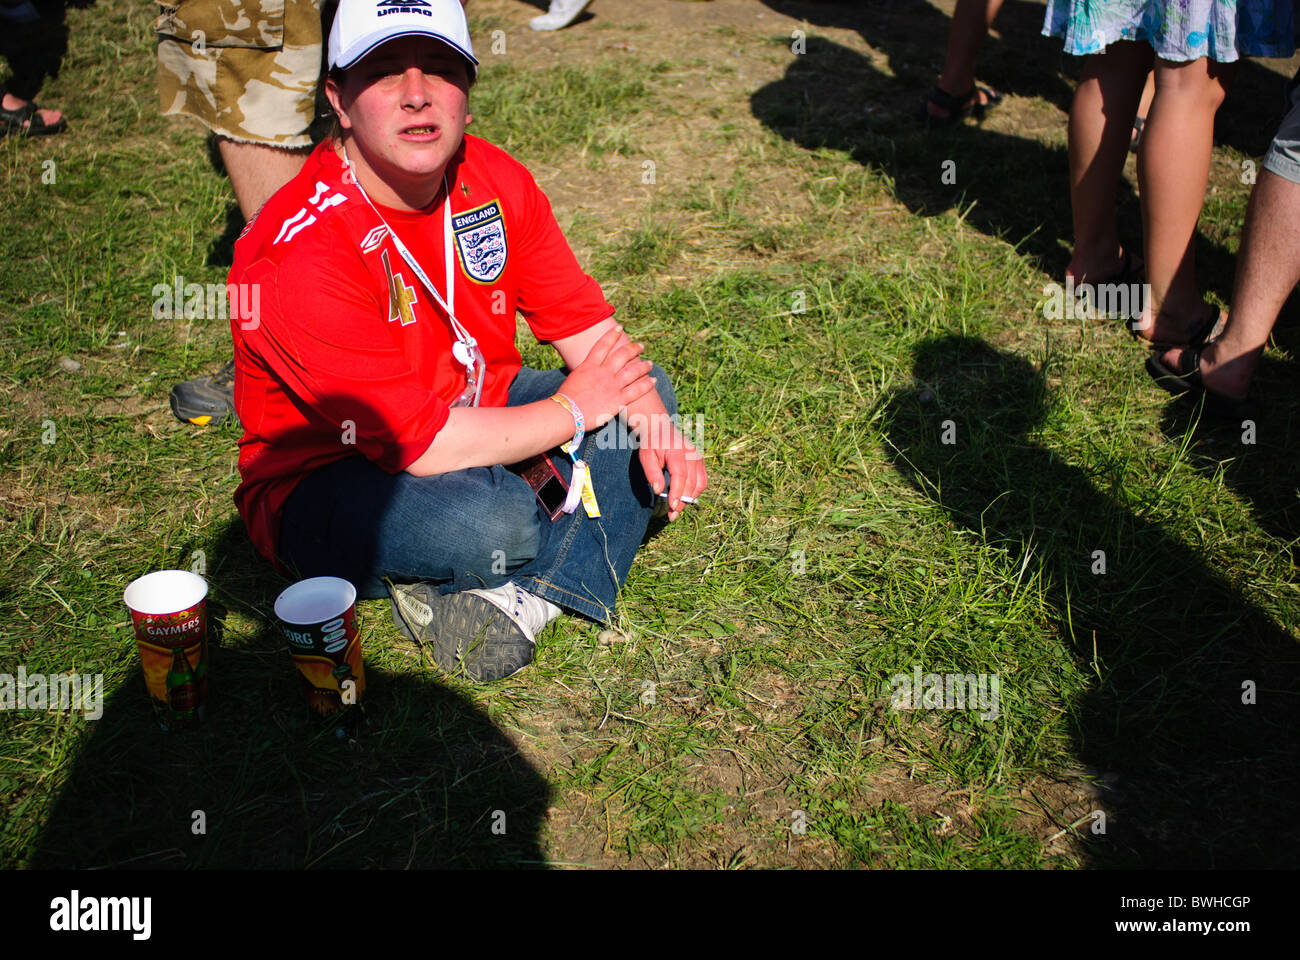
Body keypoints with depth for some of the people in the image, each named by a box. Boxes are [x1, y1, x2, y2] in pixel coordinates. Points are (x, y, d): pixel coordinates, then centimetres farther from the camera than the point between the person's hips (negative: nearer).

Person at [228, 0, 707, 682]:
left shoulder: (495, 180, -7)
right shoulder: (298, 254, -28)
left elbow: (586, 326, 0)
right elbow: (422, 446, -31)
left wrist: (654, 424, -18)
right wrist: (571, 409, -19)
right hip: (324, 482, -7)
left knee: (651, 395, -4)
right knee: (489, 520, -37)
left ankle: (514, 600, -17)